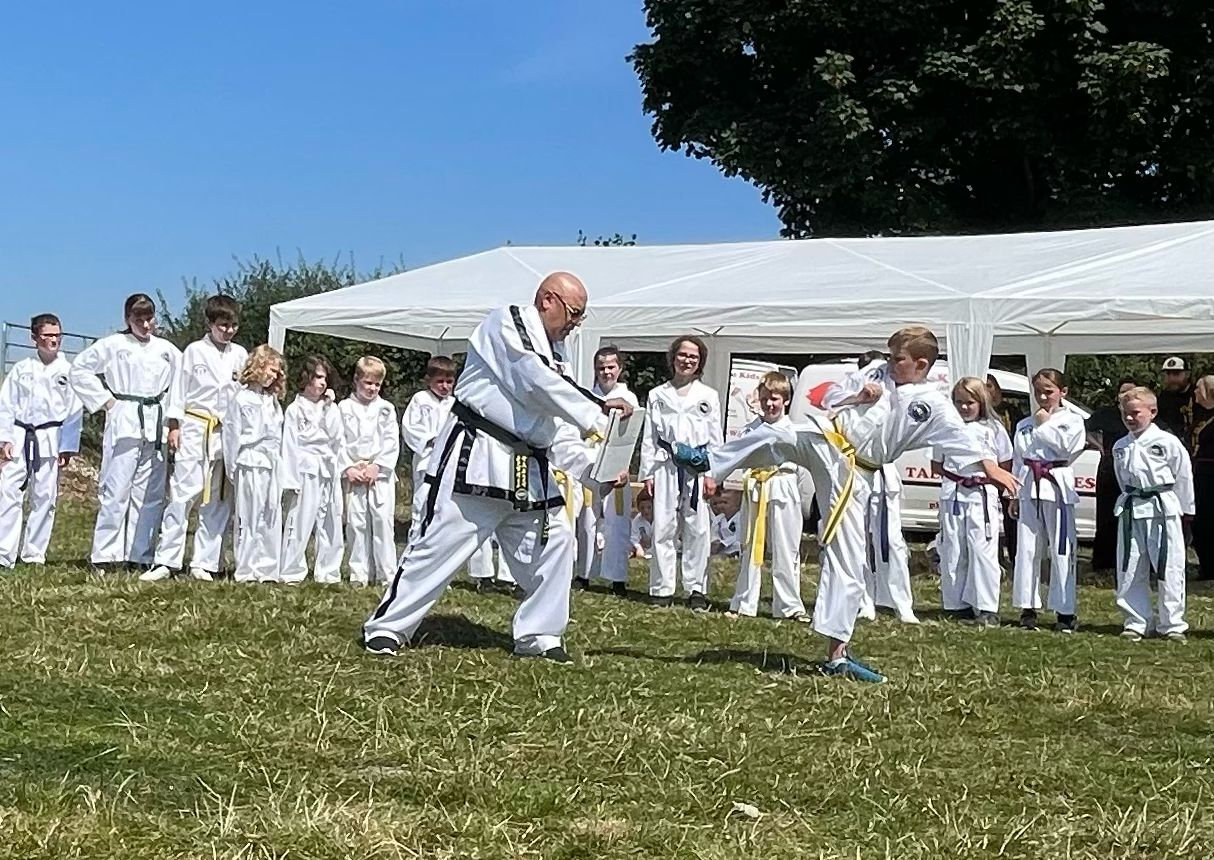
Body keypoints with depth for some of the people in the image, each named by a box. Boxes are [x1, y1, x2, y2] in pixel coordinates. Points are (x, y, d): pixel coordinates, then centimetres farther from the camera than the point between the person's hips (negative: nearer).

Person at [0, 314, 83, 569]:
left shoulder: (67, 371, 3)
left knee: (44, 497, 2)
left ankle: (34, 554, 12)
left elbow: (73, 413, 2)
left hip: (51, 439, -1)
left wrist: (67, 448, -3)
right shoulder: (21, 369, 7)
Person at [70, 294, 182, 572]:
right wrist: (104, 400, -2)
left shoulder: (167, 350, 12)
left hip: (156, 427, 4)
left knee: (151, 494, 5)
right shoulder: (112, 345, 1)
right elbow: (79, 370, 2)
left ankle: (141, 556, 12)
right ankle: (103, 555, -3)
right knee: (116, 489, -8)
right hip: (124, 423, -4)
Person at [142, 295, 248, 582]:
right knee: (183, 493, -8)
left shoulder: (240, 355, 9)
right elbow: (178, 389, 2)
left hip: (228, 432, 4)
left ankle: (204, 563, 10)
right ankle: (166, 561, -6)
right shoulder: (194, 351, 1)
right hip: (194, 428, -4)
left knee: (219, 499, 4)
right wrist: (174, 426, -4)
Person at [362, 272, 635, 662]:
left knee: (554, 541, 4)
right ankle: (386, 627, 3)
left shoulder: (547, 358, 20)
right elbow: (536, 383, -19)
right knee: (440, 544, -6)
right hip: (477, 455, -9)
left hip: (526, 469, 9)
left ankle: (538, 634, 15)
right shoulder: (507, 323, -5)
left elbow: (560, 438, 18)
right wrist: (596, 415, -15)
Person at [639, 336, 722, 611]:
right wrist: (647, 473, 2)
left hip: (698, 468, 0)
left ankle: (696, 589, 7)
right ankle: (662, 590, 6)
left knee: (697, 529, -1)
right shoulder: (657, 395, 10)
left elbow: (715, 438, 7)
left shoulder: (709, 396, 9)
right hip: (666, 466, 0)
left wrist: (712, 474, -2)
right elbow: (649, 437, 9)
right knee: (663, 528, -1)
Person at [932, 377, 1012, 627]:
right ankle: (956, 604, 14)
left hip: (983, 496, -2)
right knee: (952, 552, 4)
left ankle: (987, 609, -6)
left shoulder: (993, 428, 5)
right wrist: (954, 475, 0)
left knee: (983, 551, -8)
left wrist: (985, 475, -5)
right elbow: (936, 465, 15)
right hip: (952, 496, 3)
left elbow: (1005, 466, 8)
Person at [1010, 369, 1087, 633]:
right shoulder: (1025, 425, 14)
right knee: (1027, 549, 4)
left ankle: (1065, 611, 4)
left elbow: (1066, 446, -15)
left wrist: (1045, 424, -6)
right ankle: (1028, 608, 12)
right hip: (1029, 487, 4)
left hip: (1057, 487, -4)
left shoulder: (1072, 420, 2)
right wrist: (1015, 495, 12)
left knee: (1061, 551, -2)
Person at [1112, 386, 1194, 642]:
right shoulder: (1120, 447, 8)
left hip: (1163, 509, -4)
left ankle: (1171, 624, 9)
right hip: (1131, 511, 4)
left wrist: (1185, 510, 4)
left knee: (1169, 569, 0)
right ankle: (1136, 622, 17)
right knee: (1129, 572, 6)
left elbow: (1183, 476, 0)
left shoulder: (1167, 442, -7)